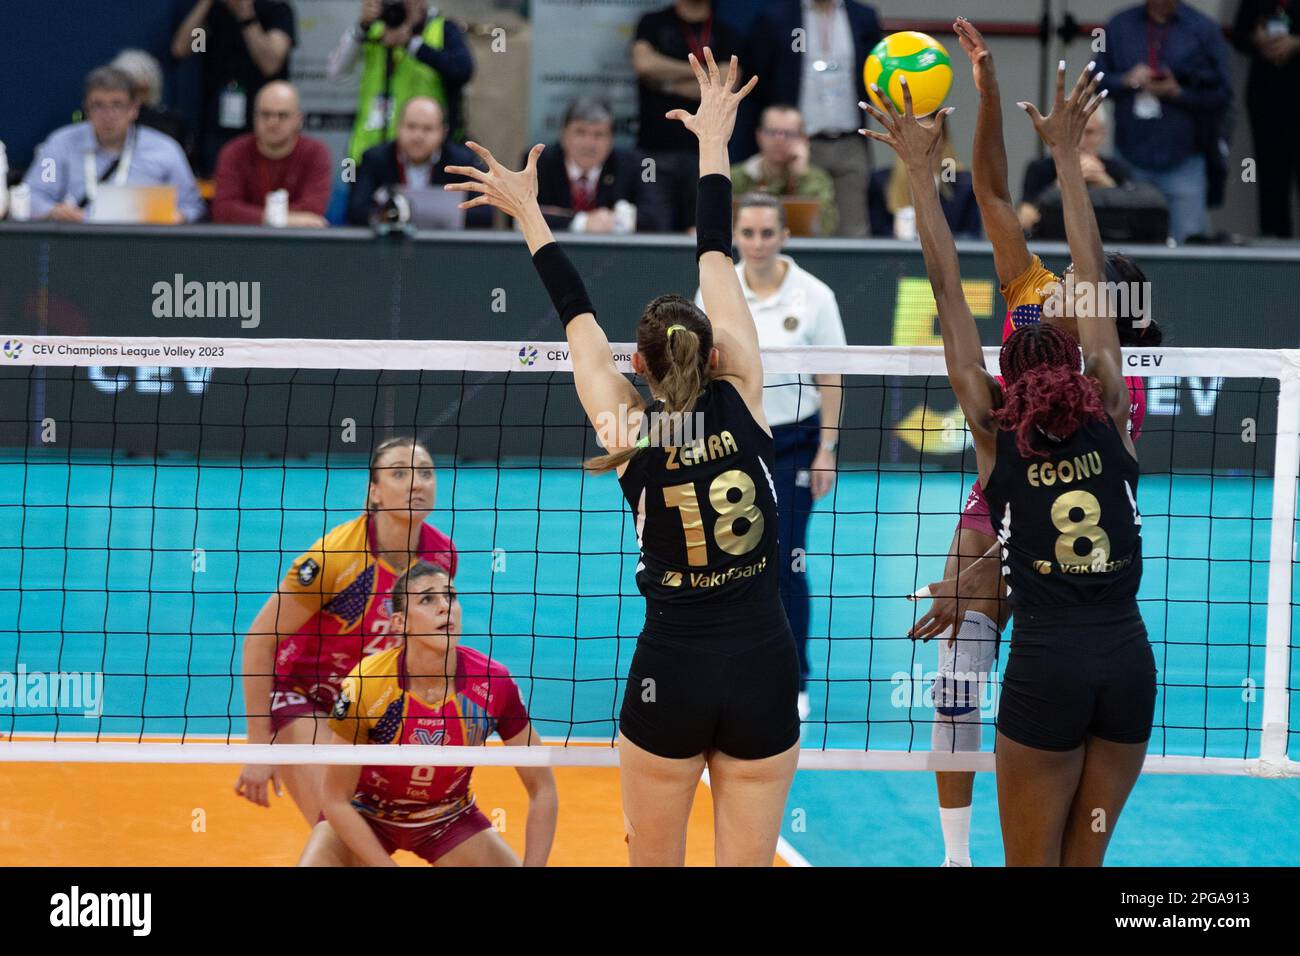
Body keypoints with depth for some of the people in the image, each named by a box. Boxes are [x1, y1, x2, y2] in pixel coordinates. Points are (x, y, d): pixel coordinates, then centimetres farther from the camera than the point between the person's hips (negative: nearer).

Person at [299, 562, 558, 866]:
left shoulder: (493, 684, -22)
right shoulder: (365, 685, -28)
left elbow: (543, 791, -12)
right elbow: (336, 800, -20)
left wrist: (532, 866, -24)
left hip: (449, 817, 2)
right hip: (365, 814, -2)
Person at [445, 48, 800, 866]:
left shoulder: (632, 433, -4)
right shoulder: (743, 405, -3)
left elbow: (579, 316, 7)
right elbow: (718, 259, 6)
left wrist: (530, 215, 18)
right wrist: (713, 144, 12)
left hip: (671, 675, -1)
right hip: (764, 675, 1)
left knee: (654, 862, 15)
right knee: (747, 864, 4)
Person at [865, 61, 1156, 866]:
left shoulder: (995, 434, 3)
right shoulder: (1110, 418, 7)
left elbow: (948, 288, 4)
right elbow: (1093, 277, 11)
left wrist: (920, 170, 8)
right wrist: (1067, 156, 14)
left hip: (1047, 667, -3)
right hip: (1128, 659, 3)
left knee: (1032, 866, 4)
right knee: (1085, 862, 11)